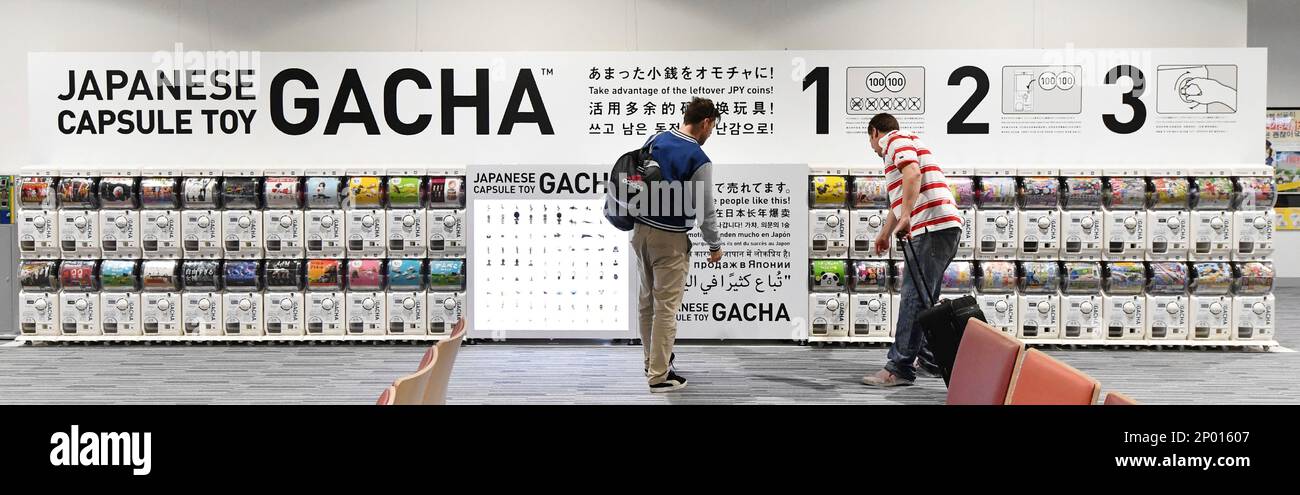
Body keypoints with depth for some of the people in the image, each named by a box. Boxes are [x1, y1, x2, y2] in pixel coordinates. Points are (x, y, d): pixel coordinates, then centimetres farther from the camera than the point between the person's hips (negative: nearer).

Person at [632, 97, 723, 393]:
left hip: (640, 230, 7)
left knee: (647, 300, 18)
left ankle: (652, 360, 33)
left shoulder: (653, 140, 4)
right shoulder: (699, 161, -17)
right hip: (670, 239, -7)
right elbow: (705, 210, -11)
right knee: (666, 307, 0)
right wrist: (715, 246, 3)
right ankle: (659, 376, 5)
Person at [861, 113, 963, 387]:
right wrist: (885, 233, 52)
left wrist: (906, 217, -30)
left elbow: (913, 173, -21)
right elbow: (898, 200, 42)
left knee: (913, 296, -12)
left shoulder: (896, 140, 0)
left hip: (933, 227, -10)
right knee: (923, 299, 14)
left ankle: (900, 368, -14)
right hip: (944, 227, 10)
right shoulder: (904, 143, 31)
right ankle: (931, 359, 20)